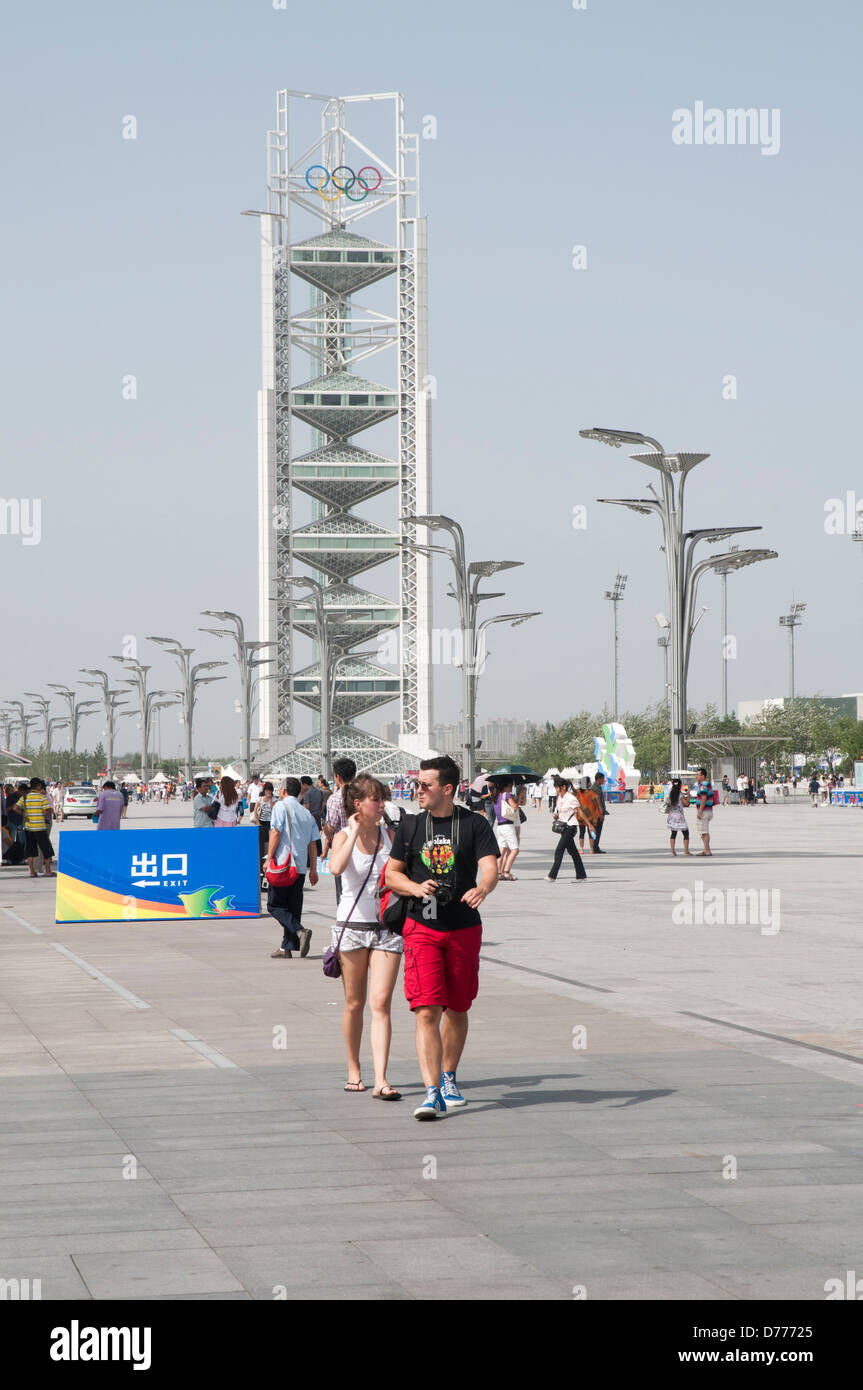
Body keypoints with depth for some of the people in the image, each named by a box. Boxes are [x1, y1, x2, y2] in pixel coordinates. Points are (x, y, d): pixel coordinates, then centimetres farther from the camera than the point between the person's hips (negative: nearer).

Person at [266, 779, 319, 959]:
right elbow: (313, 844, 14)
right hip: (301, 867, 6)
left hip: (282, 864, -6)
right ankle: (286, 948, 9)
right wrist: (313, 869, 17)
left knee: (275, 905, -1)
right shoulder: (307, 813, 15)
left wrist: (269, 859, -8)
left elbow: (275, 833, -12)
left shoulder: (281, 806, -3)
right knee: (293, 907, 10)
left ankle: (300, 931, -21)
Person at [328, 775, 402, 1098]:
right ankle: (354, 1070, 26)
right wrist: (354, 832, -19)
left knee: (381, 1003, -8)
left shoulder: (388, 834, 6)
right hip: (352, 925, -1)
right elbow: (336, 867, -26)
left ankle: (380, 1080, -13)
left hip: (387, 927, 2)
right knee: (354, 1003, 9)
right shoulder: (344, 836, -4)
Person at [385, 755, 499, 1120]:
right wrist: (415, 887, -10)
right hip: (421, 928, 0)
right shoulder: (410, 826, 6)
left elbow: (490, 868, -11)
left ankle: (448, 1079, 33)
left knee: (457, 1009, 12)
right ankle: (433, 1094, -17)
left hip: (464, 929, 0)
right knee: (427, 1011, -13)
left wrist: (482, 888, -34)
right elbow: (392, 873, 11)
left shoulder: (475, 824, -1)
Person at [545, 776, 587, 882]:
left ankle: (553, 876, -11)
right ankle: (581, 875, 18)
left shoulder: (571, 798, -14)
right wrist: (557, 816, 1)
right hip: (563, 826, 9)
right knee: (572, 852, 12)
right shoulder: (559, 798, 10)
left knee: (559, 852, -12)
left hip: (570, 827, -9)